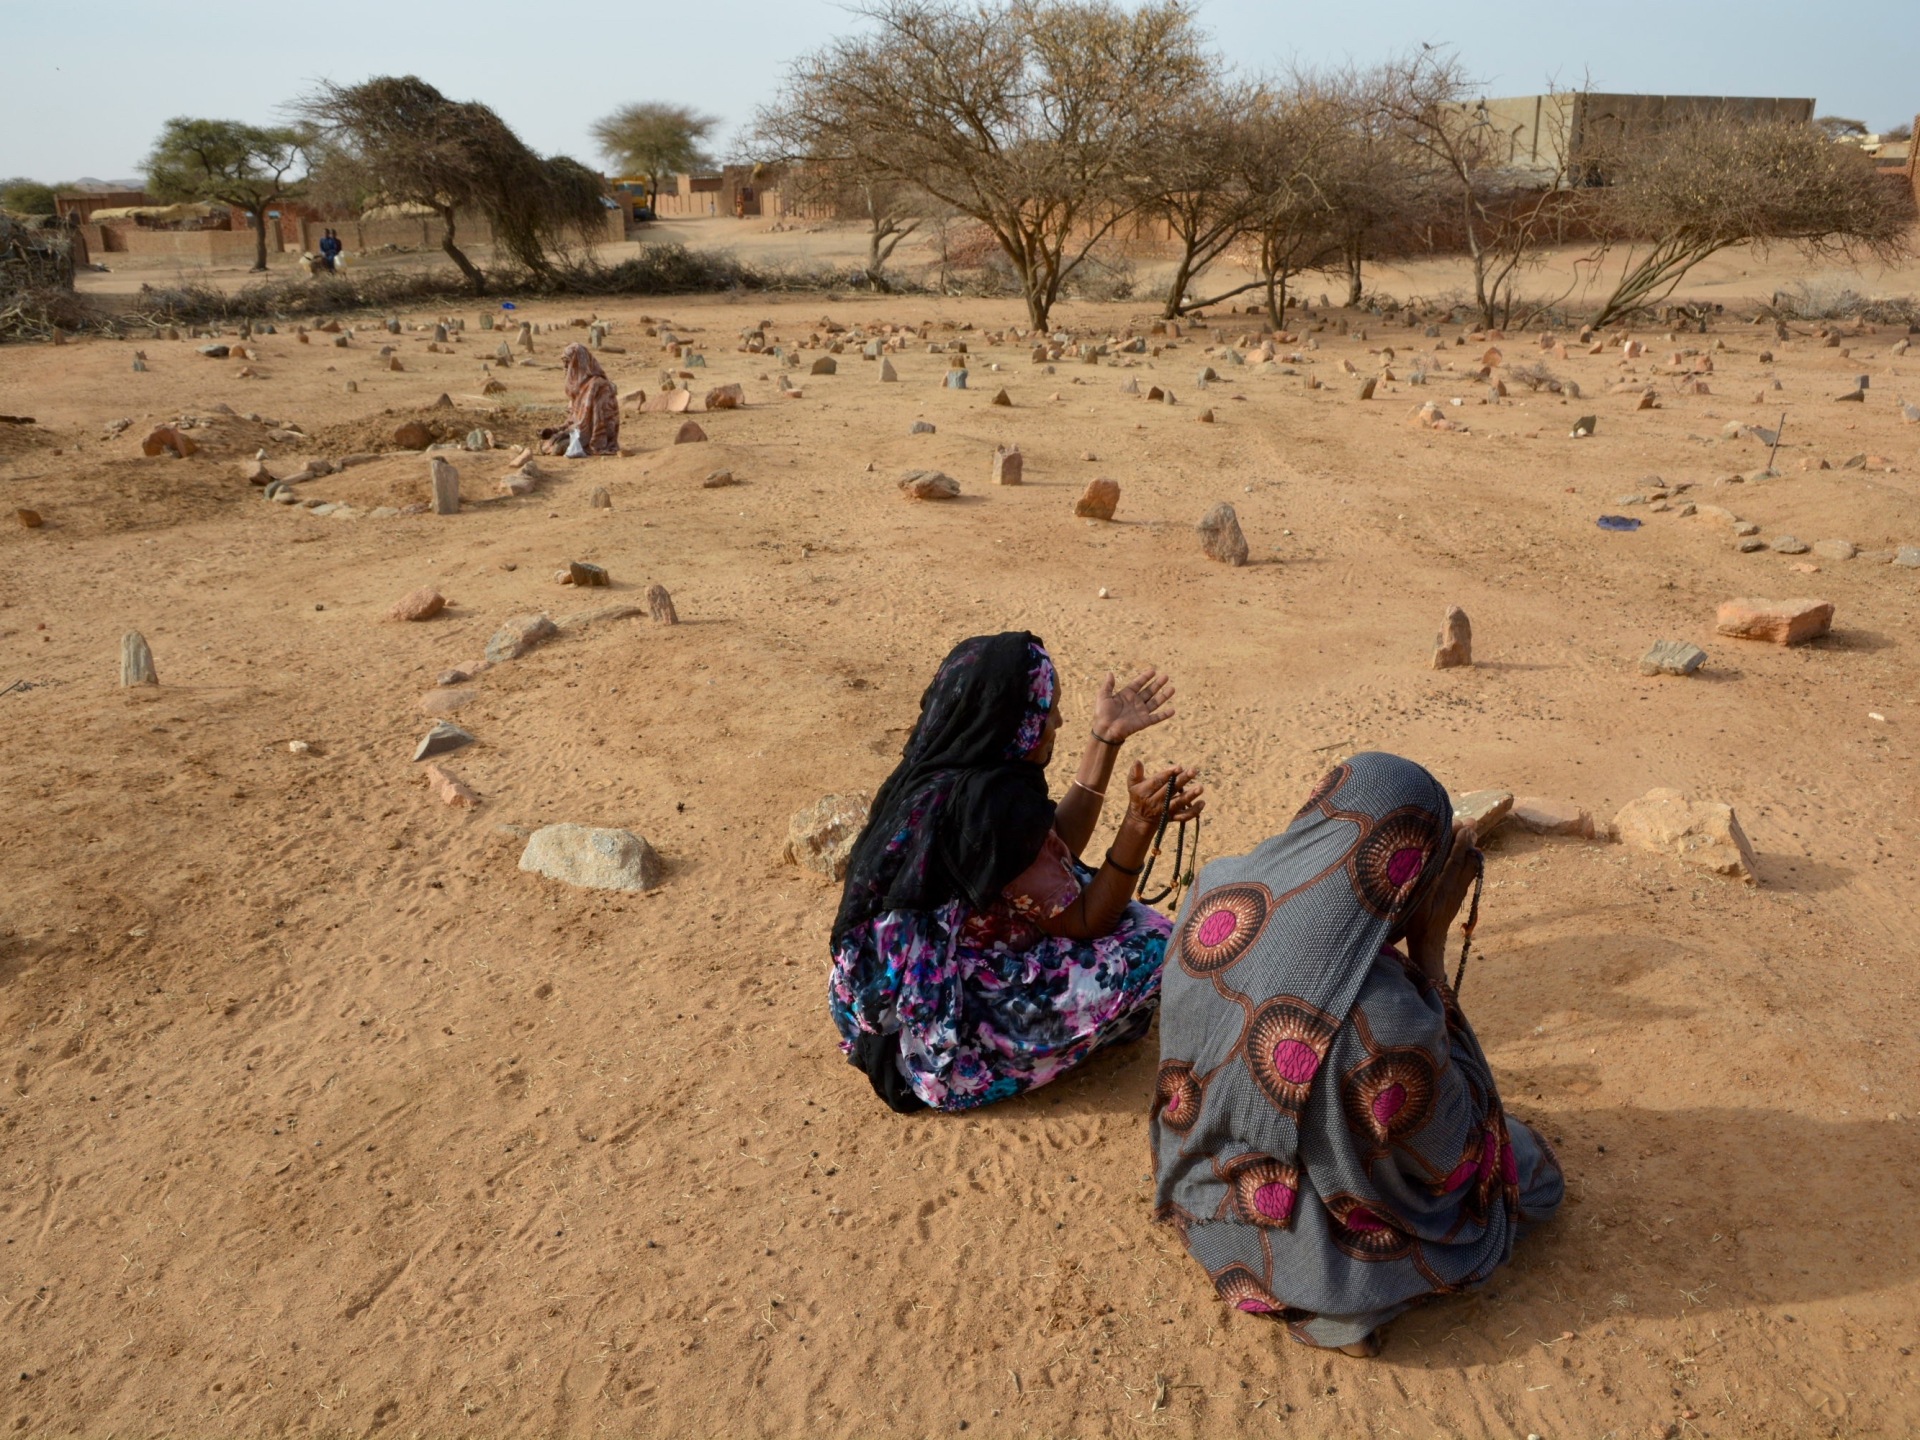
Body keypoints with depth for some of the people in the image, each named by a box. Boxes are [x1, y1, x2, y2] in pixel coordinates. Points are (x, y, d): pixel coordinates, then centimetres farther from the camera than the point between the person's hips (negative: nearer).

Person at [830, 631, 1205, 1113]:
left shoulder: (941, 770, -3)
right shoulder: (990, 804, -29)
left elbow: (1055, 852, 5)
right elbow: (1085, 921, -18)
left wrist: (1106, 738, 2)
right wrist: (1141, 821, -24)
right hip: (942, 1029, -9)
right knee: (1149, 948, -8)